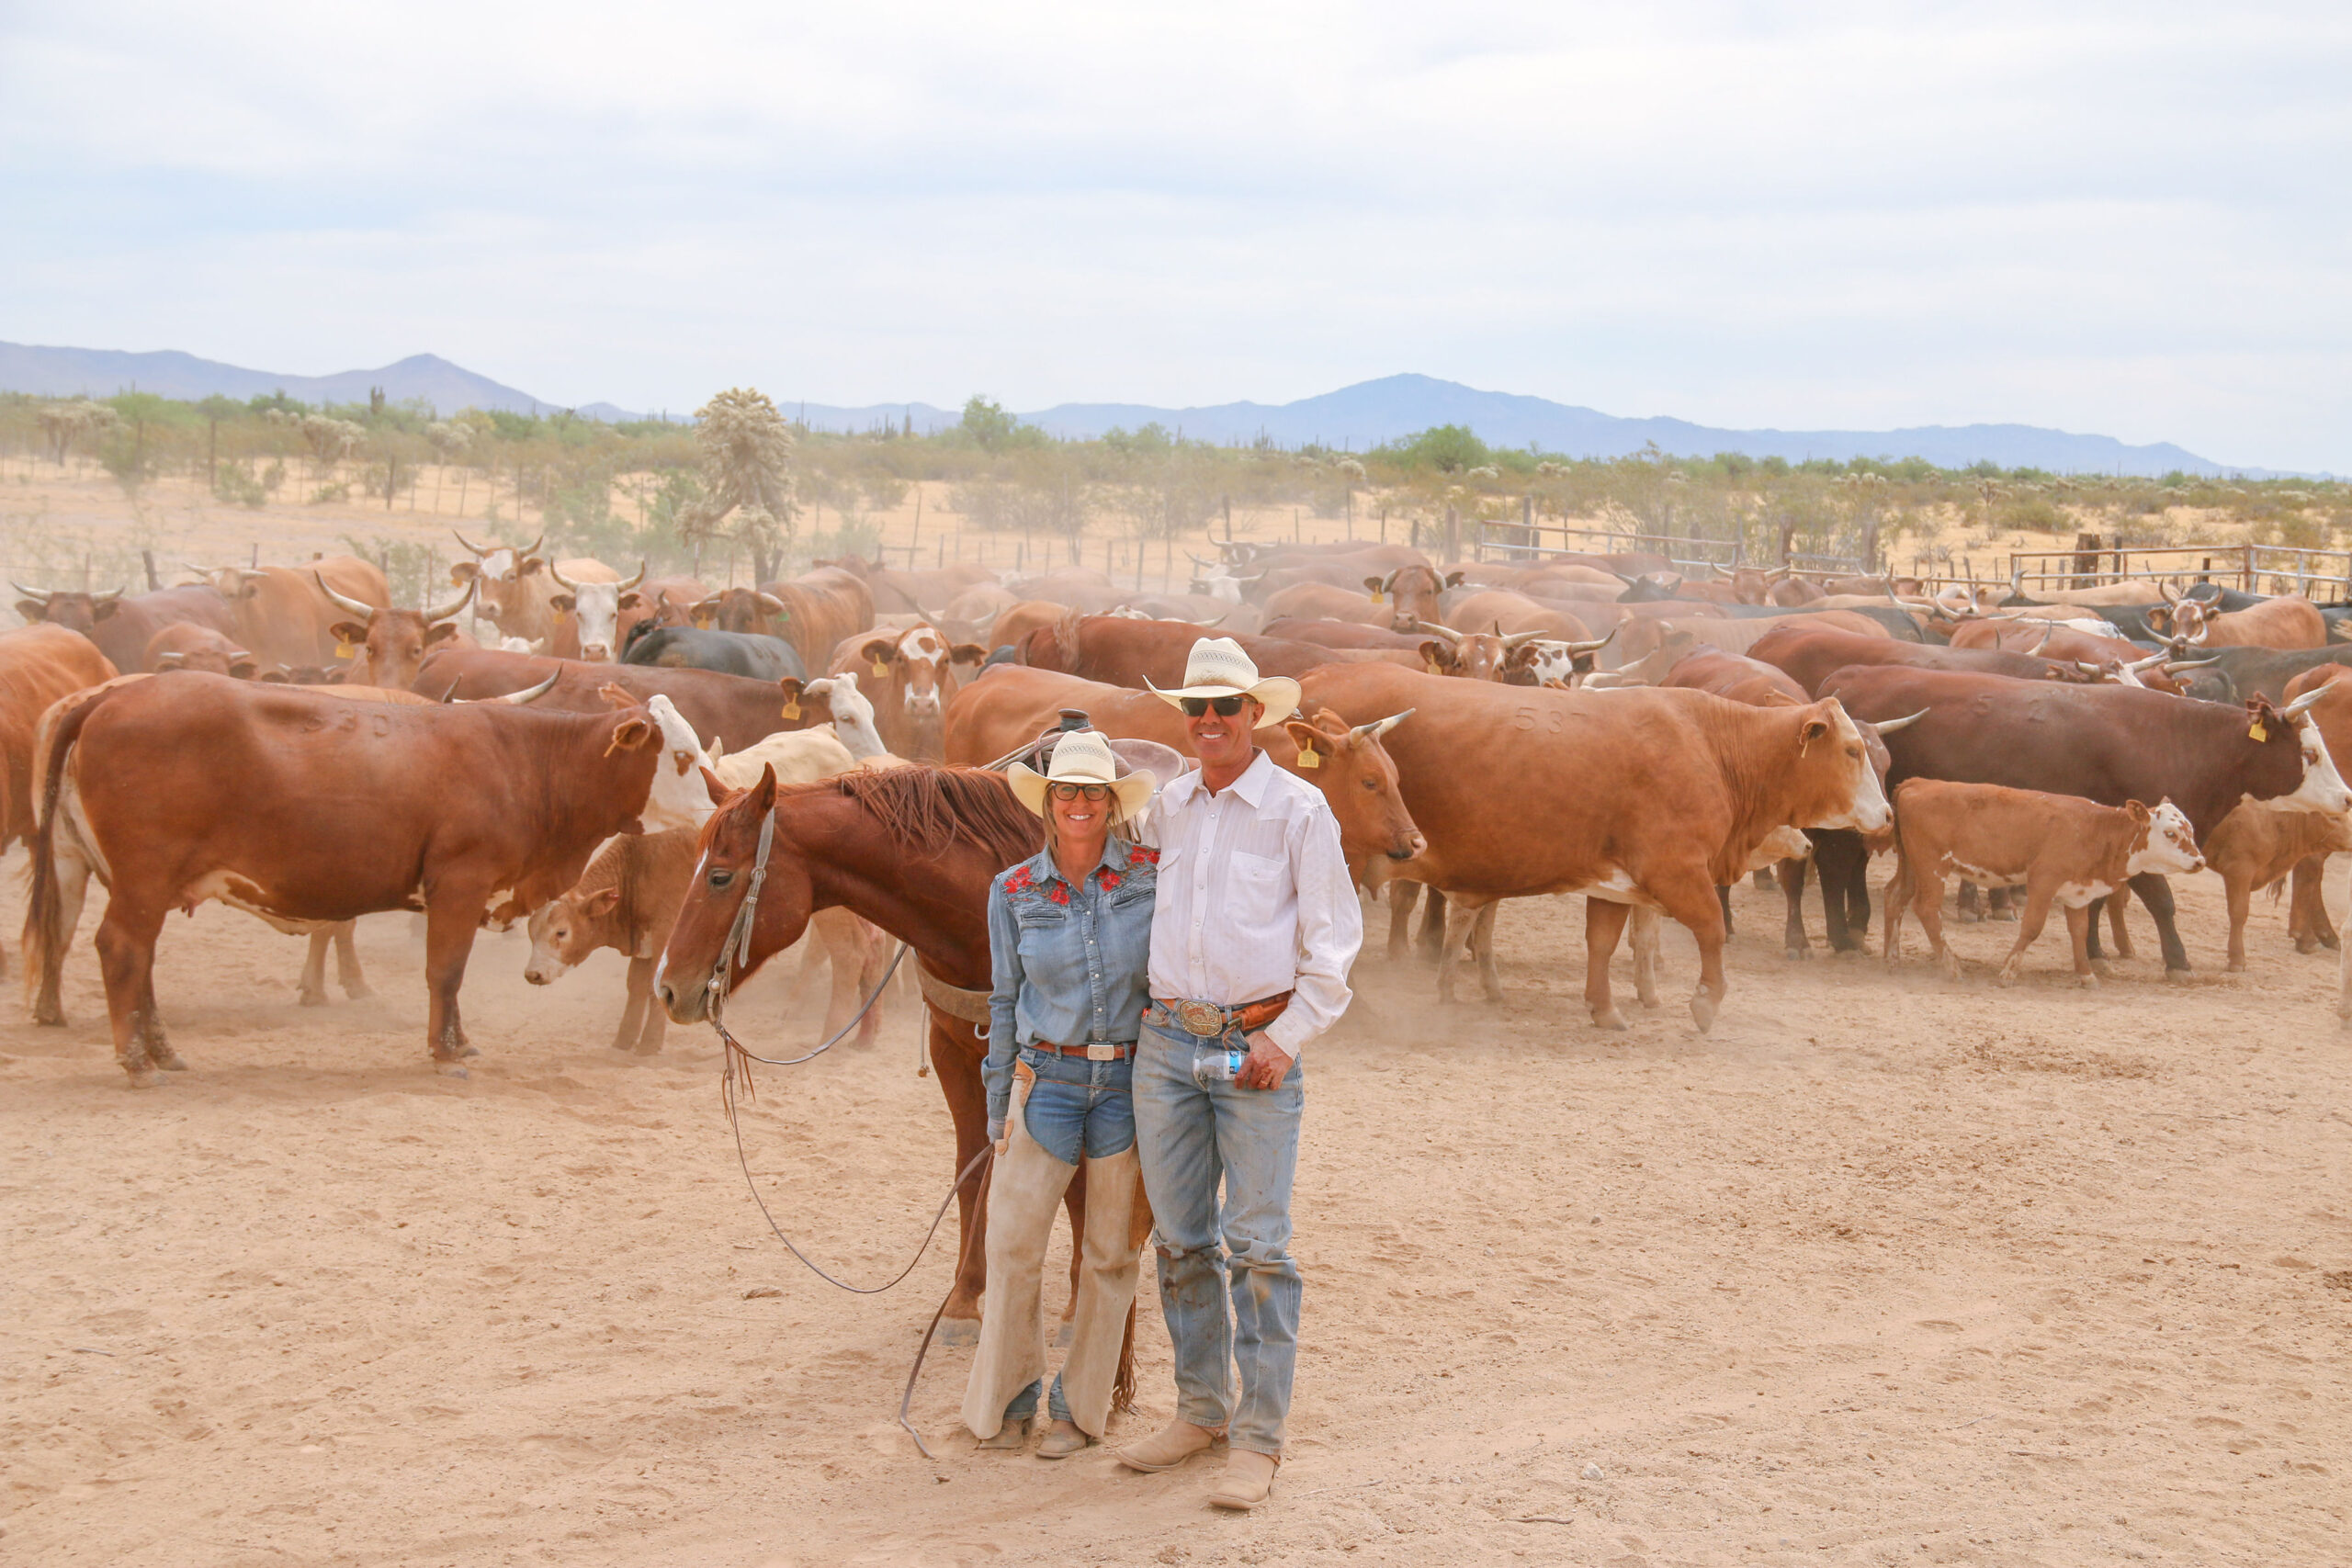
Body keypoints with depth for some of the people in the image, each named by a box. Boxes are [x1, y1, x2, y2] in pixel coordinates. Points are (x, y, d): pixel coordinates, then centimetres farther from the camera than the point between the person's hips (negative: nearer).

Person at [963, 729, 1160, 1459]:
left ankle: (1081, 1406, 21)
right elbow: (1005, 1001, 8)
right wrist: (997, 1111, 9)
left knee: (1111, 1253, 6)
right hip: (1046, 1081, 0)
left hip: (1131, 1080, 0)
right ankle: (1007, 1399, 16)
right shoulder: (1014, 893, 0)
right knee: (1012, 1244, -2)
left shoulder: (1153, 876, -3)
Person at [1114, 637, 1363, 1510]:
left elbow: (1333, 940, -3)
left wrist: (1287, 1037, -11)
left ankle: (1258, 1438, 1)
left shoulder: (1298, 810, -4)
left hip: (1256, 1045, -5)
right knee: (1180, 1240, 10)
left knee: (1258, 1244, -4)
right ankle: (1200, 1410, 23)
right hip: (1166, 1042, 5)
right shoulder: (1170, 805, 10)